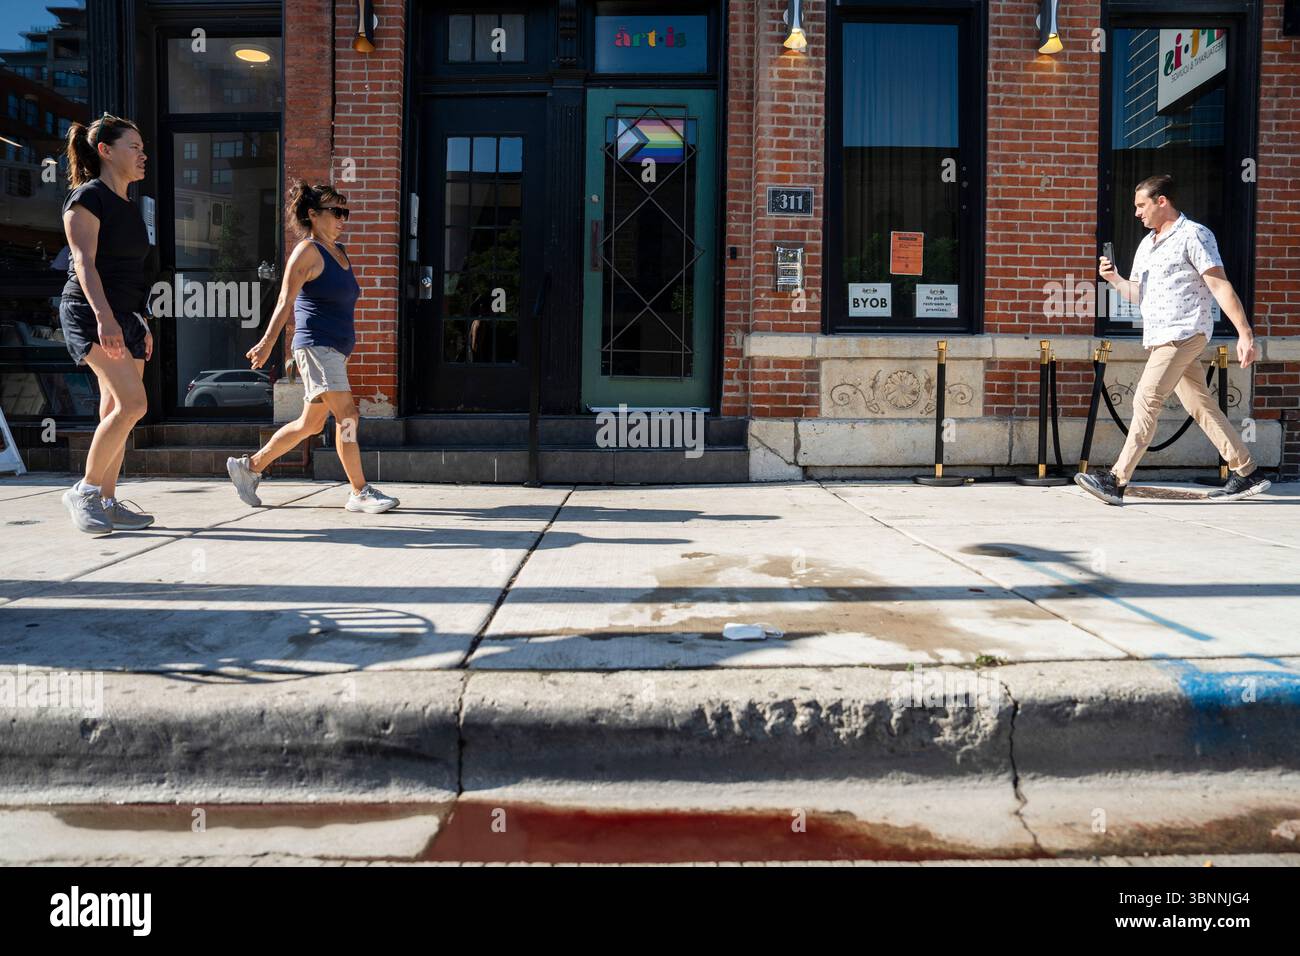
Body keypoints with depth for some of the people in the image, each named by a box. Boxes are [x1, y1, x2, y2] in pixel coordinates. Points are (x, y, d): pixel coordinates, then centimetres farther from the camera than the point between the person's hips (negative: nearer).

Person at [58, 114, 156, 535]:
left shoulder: (128, 207, 20)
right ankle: (84, 491, -8)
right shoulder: (88, 197, -6)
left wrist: (142, 325, 22)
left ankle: (106, 502, 9)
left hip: (125, 318, 9)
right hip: (91, 314, -9)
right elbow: (84, 262, -17)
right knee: (133, 402, -19)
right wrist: (104, 316, -29)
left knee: (116, 410, 5)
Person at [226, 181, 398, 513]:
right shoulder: (307, 250, -6)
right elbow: (285, 302, -13)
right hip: (316, 346, -9)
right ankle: (360, 492, -9)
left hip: (335, 349, 9)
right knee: (347, 415, -13)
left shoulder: (340, 252, 18)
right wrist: (268, 342, -20)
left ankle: (249, 467, 25)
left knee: (311, 424, 13)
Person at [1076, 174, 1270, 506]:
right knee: (1201, 406, 9)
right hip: (1159, 338, 8)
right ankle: (1247, 473, 17)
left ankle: (1116, 481, -17)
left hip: (1184, 333, -8)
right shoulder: (1146, 244, 20)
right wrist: (1115, 279, 2)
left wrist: (1245, 333, -14)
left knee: (1146, 400, -15)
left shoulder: (1193, 235, -4)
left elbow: (1220, 286, -10)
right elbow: (1137, 294, 22)